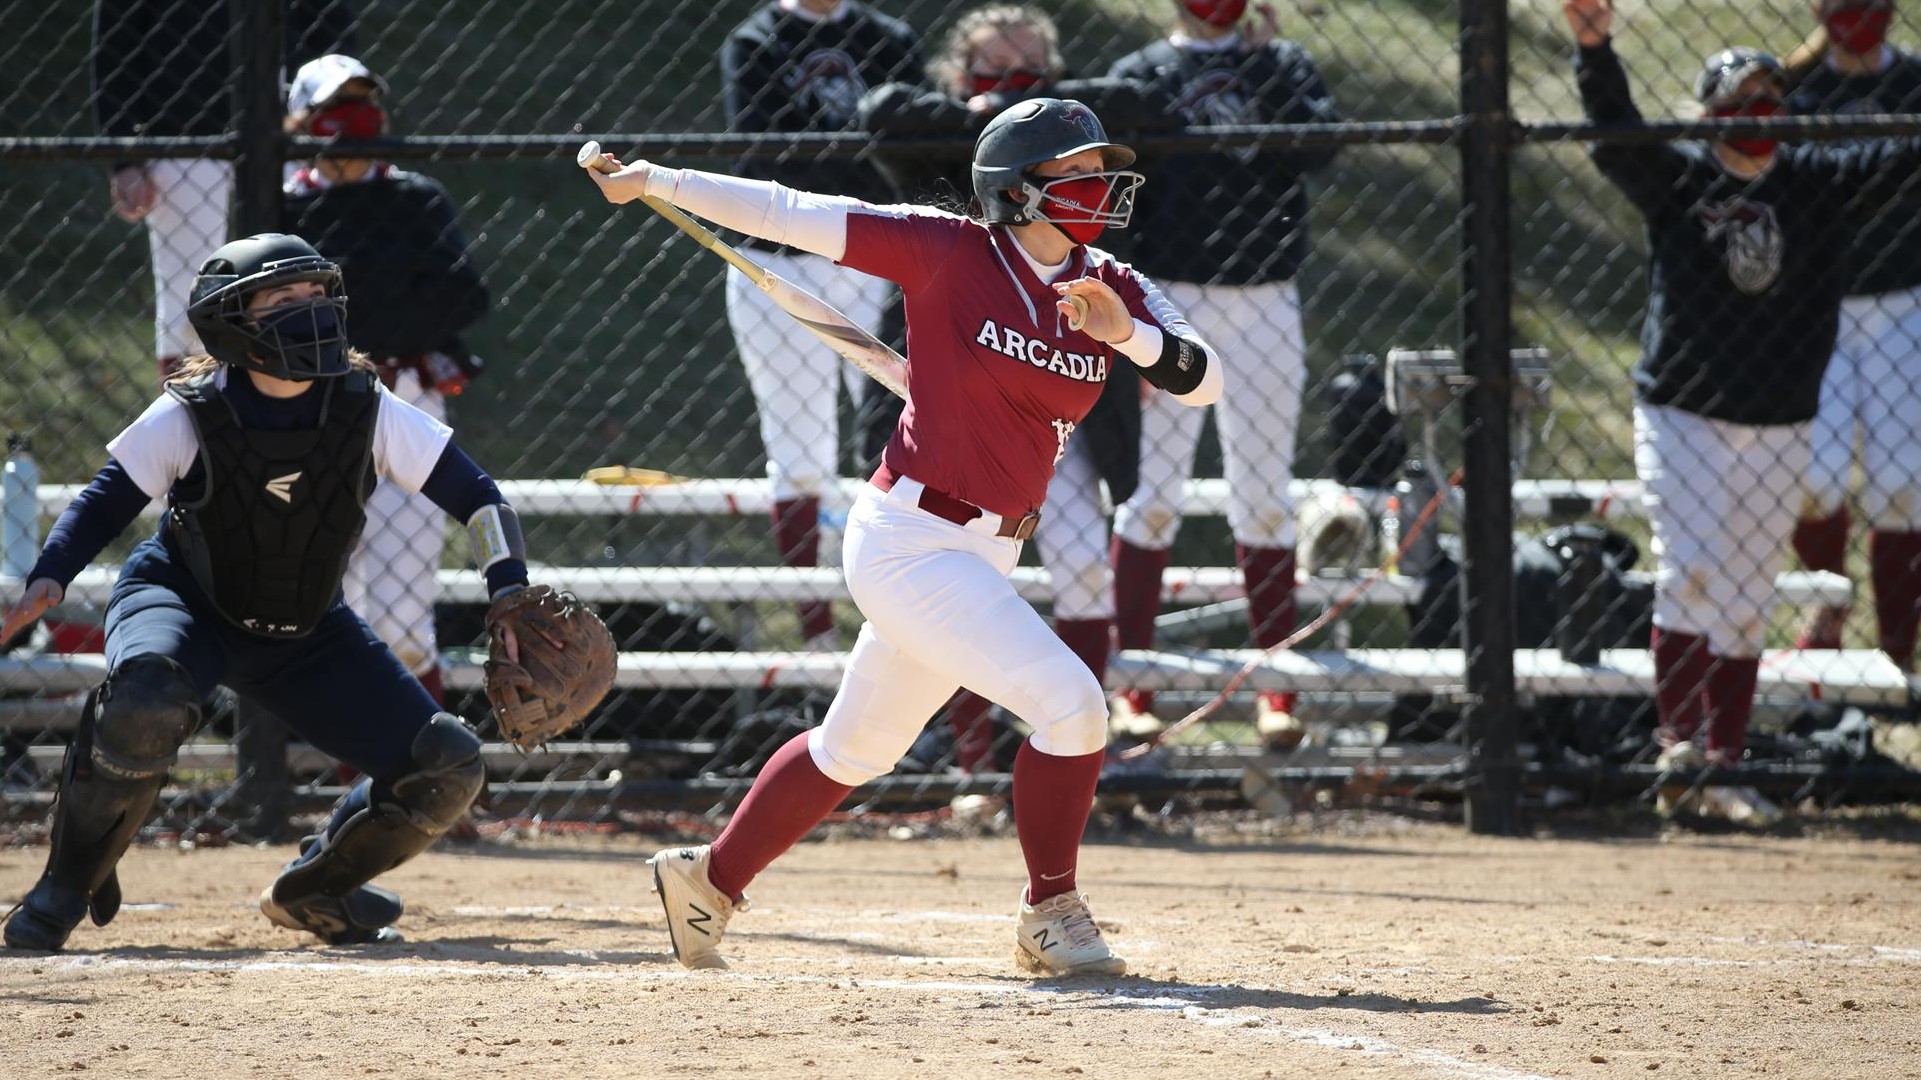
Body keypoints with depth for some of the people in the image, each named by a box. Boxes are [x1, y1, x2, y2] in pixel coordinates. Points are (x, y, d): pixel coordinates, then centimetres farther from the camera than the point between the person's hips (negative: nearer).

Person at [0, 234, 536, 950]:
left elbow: (474, 495, -9)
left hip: (306, 633, 4)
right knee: (145, 703, -40)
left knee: (447, 770, -9)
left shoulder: (367, 412, -16)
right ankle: (68, 887, -16)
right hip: (184, 602, -4)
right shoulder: (191, 416, -20)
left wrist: (513, 598, -21)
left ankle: (314, 890, 20)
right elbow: (105, 502, -12)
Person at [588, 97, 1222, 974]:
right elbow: (796, 215, -8)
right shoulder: (950, 253, -12)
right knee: (1068, 702, -17)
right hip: (909, 540, -7)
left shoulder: (1111, 289, 3)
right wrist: (660, 182, -6)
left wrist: (1129, 334, -25)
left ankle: (709, 878, 38)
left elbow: (1203, 379, -7)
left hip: (984, 554, 7)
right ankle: (1051, 915, -1)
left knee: (858, 746, 20)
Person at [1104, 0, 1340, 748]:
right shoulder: (1137, 78, 4)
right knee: (1151, 497, -1)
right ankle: (1131, 690, 4)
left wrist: (1263, 73, -17)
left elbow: (1318, 144, -9)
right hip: (1170, 300, -2)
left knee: (1265, 502, 5)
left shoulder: (1282, 67, 10)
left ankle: (1276, 687, 10)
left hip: (1266, 306, 2)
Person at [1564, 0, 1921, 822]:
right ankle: (1677, 740, -14)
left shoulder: (1819, 182, 5)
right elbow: (1616, 136, -17)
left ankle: (1725, 769, 13)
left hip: (1780, 435, 3)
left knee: (1744, 607, 8)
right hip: (1683, 420, -3)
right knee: (1691, 575, -18)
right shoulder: (1677, 179, -2)